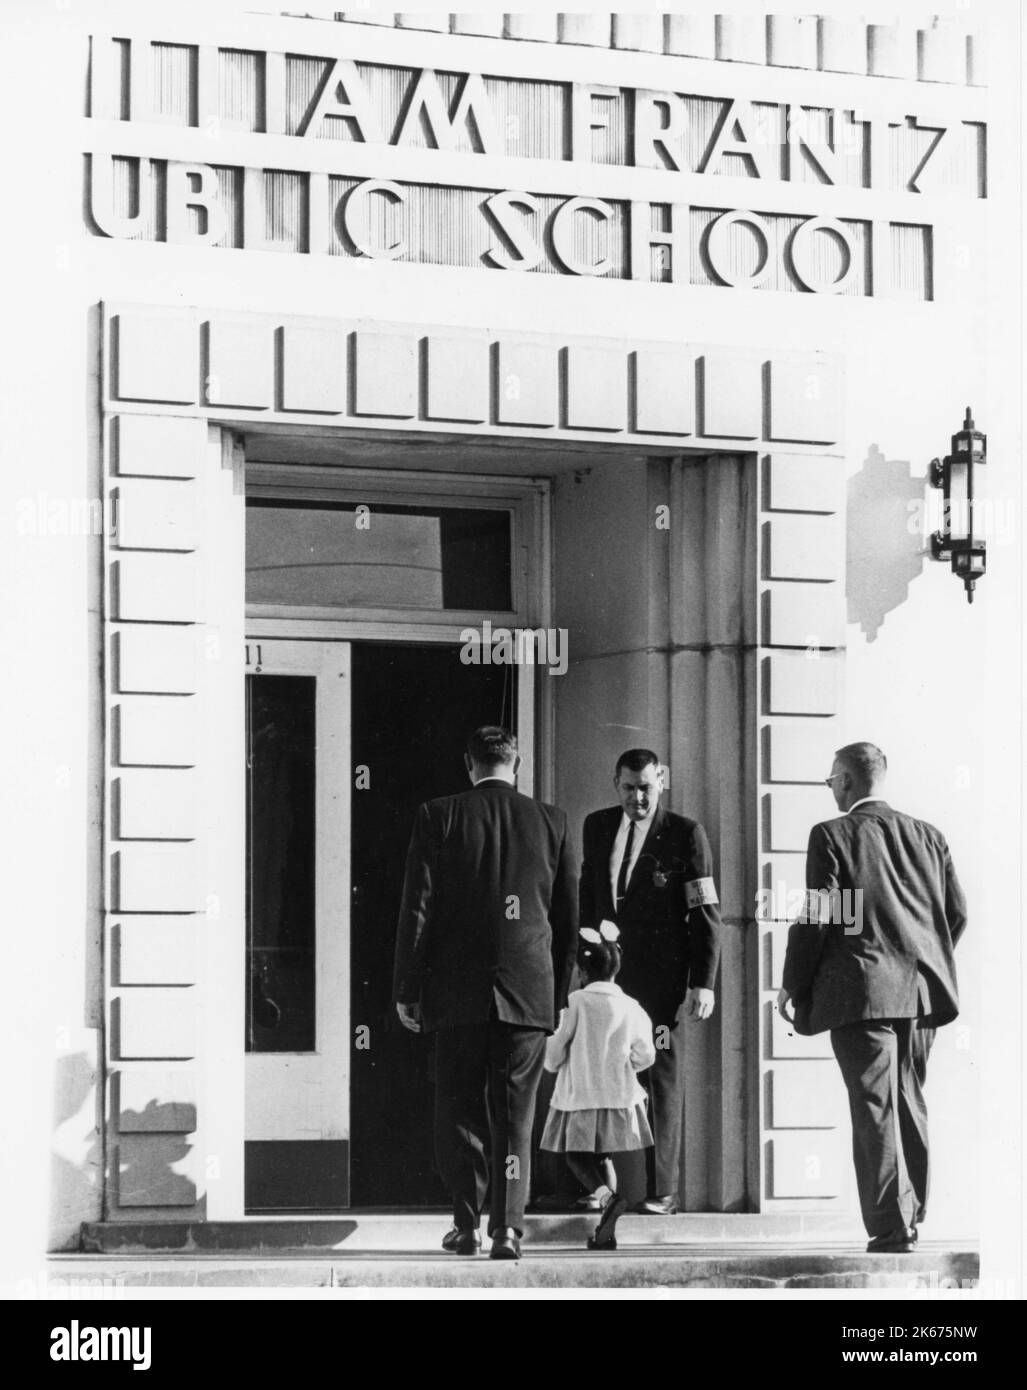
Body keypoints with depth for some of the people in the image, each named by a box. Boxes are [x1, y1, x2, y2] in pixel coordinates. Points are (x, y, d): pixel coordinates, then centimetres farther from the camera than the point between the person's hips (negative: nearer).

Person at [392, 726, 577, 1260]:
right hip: (529, 991, 1)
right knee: (514, 1115, 4)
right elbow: (568, 917, 8)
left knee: (459, 1109, 9)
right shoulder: (551, 821, 4)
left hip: (457, 991, -1)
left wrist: (406, 989, 2)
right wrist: (558, 991, 17)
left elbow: (417, 909, -3)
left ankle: (466, 1224, 7)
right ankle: (507, 1226, -3)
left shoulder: (438, 817, -2)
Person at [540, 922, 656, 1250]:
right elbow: (645, 1055, 1)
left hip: (579, 1095, -4)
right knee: (603, 1156, 17)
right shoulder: (631, 1007, 1)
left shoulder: (576, 1003, -9)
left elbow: (553, 1056, -7)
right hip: (620, 1094, 4)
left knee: (577, 1154, 8)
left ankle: (607, 1196, -22)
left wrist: (555, 1064, 16)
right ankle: (606, 1230, 7)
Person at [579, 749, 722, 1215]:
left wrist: (703, 982, -10)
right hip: (604, 971, 4)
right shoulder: (597, 827, 12)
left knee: (660, 1079, -2)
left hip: (660, 974, -4)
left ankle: (661, 1190, 1)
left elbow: (706, 914, -4)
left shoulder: (685, 834, -2)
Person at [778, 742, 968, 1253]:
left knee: (876, 1109, -5)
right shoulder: (927, 836, 10)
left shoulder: (832, 836, -5)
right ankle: (909, 1216, 21)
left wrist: (793, 985, -1)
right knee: (909, 1105, 16)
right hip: (921, 995, 6)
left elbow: (817, 918, -9)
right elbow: (957, 912, 10)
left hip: (861, 994, -6)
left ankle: (892, 1226, -10)